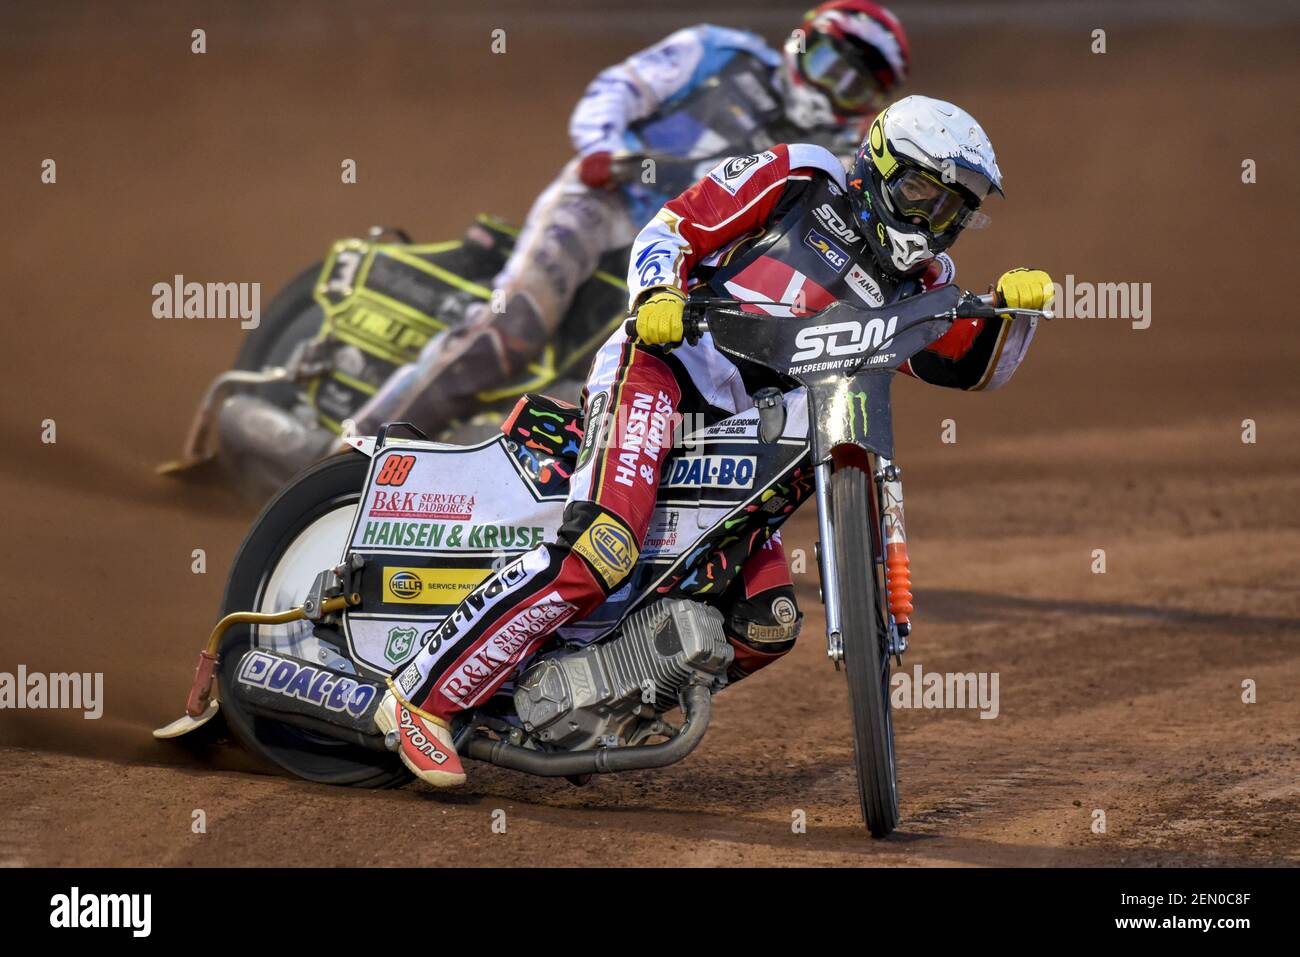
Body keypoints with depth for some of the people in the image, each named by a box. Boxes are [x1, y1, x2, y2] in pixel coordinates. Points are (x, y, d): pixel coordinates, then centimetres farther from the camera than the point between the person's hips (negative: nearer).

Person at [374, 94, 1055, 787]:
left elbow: (974, 363, 14)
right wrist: (658, 294, -16)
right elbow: (674, 225, 3)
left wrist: (1014, 305, -5)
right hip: (662, 365, -8)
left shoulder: (911, 282, 22)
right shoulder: (799, 178, 6)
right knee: (602, 550, -30)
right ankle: (424, 695, -28)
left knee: (768, 627, -3)